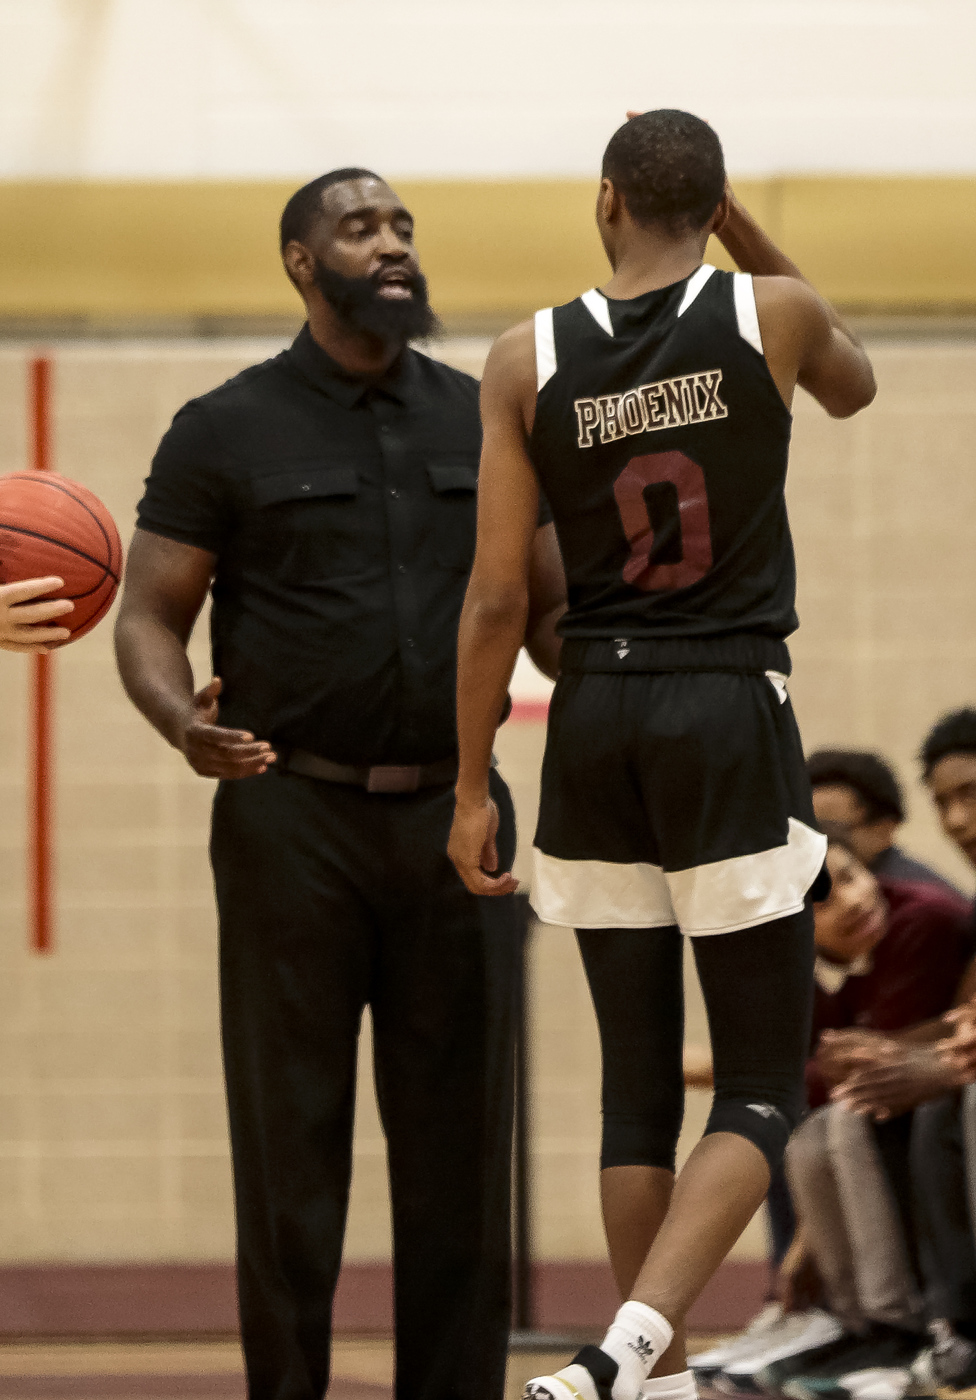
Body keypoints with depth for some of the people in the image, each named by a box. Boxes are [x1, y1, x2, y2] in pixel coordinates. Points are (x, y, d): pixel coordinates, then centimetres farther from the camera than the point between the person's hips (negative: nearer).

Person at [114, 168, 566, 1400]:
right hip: (292, 812, -3)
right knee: (290, 1146, 0)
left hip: (452, 813, 3)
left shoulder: (484, 423, 11)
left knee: (459, 1144, 3)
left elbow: (548, 611, 15)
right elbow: (150, 617, 0)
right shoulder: (228, 432, 2)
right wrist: (181, 719, -22)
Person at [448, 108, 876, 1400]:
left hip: (594, 720, 3)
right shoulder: (771, 317, -4)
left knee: (639, 1086, 12)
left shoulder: (527, 360, -1)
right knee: (763, 1091, 0)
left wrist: (473, 790, 4)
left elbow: (497, 596, -3)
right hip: (732, 713, -3)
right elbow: (853, 384, 22)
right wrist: (739, 227, 22)